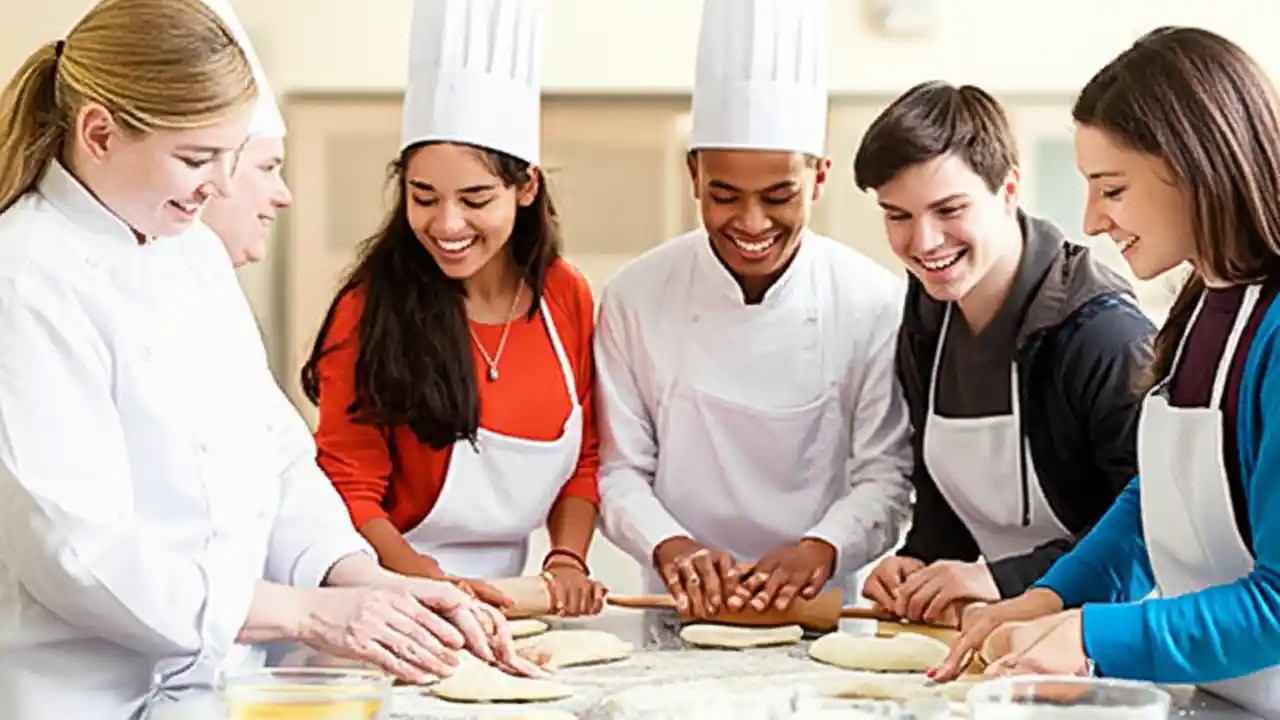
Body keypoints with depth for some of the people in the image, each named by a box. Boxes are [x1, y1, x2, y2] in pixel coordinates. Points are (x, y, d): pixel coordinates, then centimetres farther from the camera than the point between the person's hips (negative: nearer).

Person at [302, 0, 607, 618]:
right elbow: (351, 491, -5)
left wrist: (567, 562, -2)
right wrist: (435, 585, -17)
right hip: (392, 600, -2)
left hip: (508, 600, 2)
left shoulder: (566, 297, 4)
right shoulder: (371, 309, -7)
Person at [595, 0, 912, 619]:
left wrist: (821, 548, -19)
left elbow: (885, 474, 0)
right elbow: (621, 470, 1)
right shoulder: (636, 296, -1)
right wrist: (671, 547, -17)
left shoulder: (873, 304, -4)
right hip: (681, 616, 0)